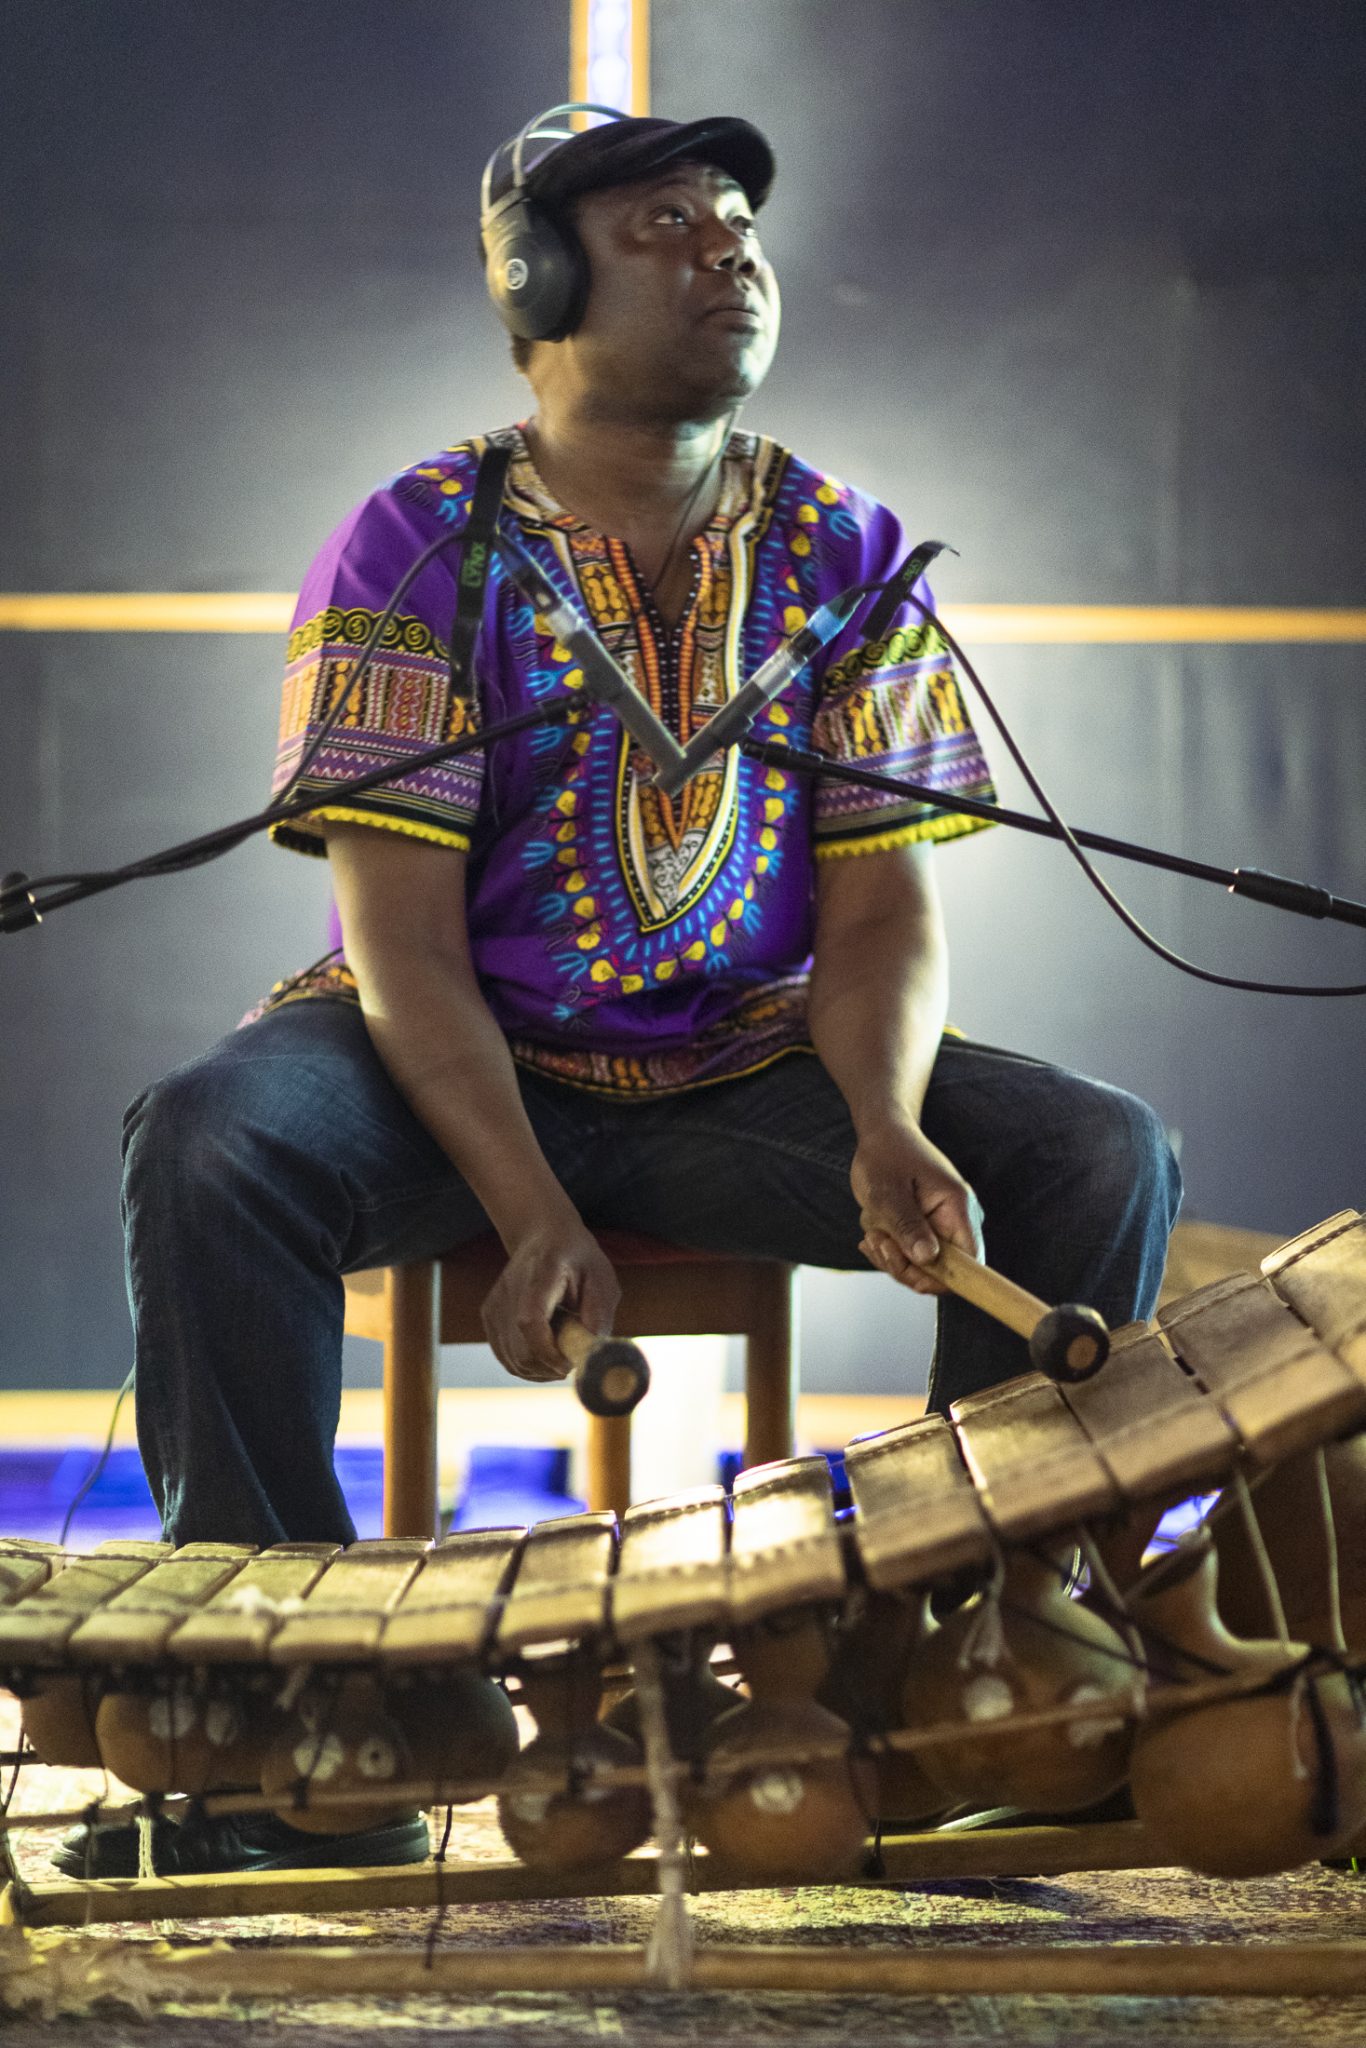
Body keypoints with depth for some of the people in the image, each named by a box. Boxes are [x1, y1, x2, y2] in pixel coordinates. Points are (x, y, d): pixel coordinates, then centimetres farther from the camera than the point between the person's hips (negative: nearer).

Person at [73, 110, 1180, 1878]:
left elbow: (880, 904, -1)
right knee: (213, 1138, -33)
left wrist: (887, 1129, -24)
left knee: (1103, 1160, -19)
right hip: (461, 1071, -2)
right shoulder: (417, 547, -6)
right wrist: (527, 1209, -27)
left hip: (754, 1082, 3)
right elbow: (401, 929, -13)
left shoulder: (849, 555, 3)